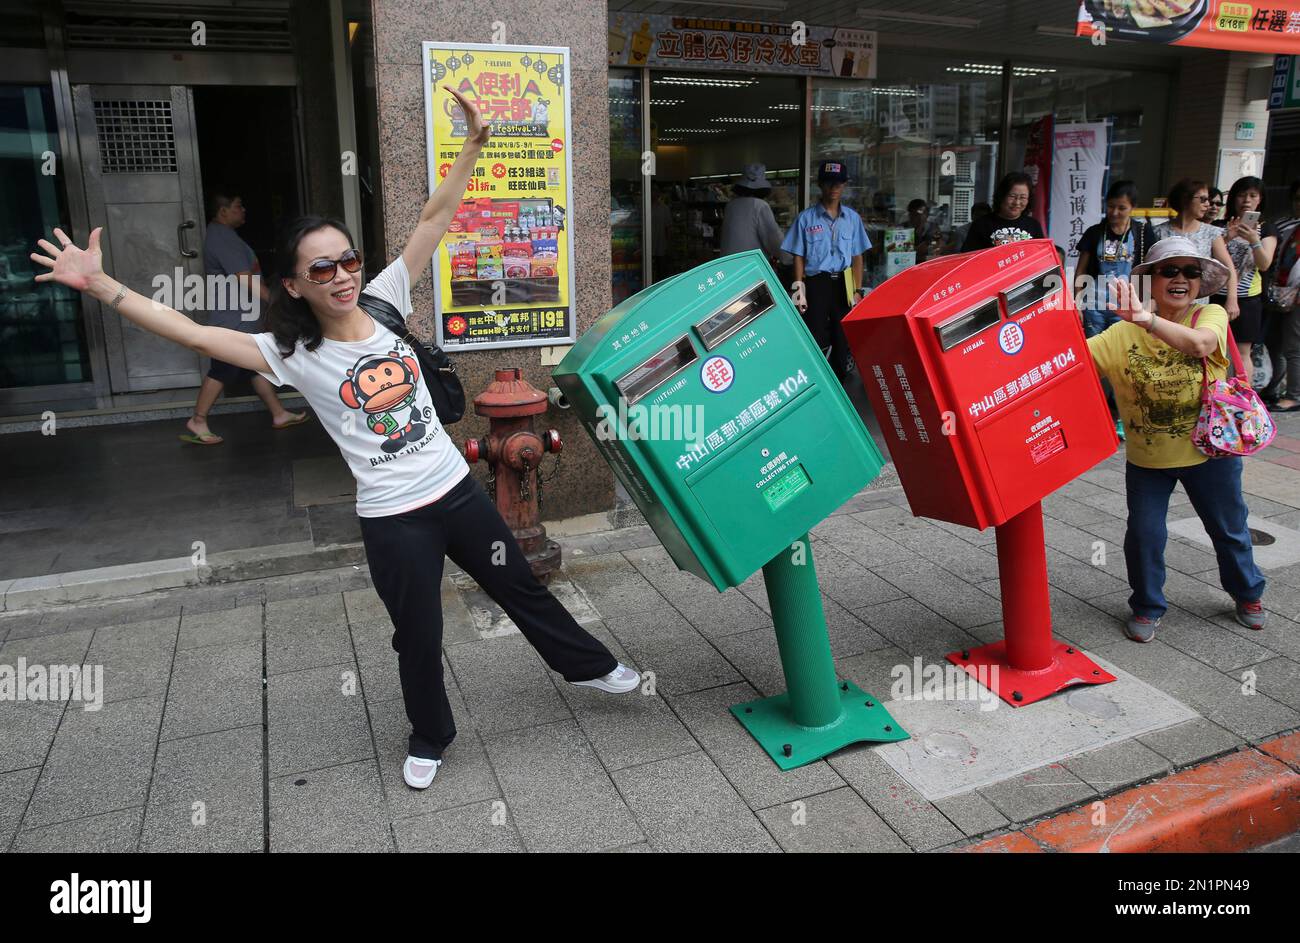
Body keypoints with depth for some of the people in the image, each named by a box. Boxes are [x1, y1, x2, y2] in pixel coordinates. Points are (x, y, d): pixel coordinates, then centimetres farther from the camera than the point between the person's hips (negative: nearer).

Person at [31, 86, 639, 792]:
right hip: (391, 519, -2)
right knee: (417, 635, 13)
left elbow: (433, 220, -5)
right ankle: (430, 738, 40)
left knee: (520, 588, 19)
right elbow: (194, 334, -17)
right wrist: (100, 285, -24)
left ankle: (587, 666, 43)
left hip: (456, 489, 3)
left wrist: (472, 146, -10)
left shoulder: (382, 301, -3)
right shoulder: (294, 355, -9)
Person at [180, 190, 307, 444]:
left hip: (240, 318, 10)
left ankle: (279, 414, 18)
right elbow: (246, 279, -23)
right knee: (222, 370, -5)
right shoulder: (222, 238, -18)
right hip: (232, 319, -10)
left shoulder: (222, 234, 15)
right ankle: (197, 422, 2)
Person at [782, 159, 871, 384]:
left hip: (844, 285, 3)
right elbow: (798, 257, 2)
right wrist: (799, 291, -6)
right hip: (816, 284, -3)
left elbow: (857, 257, 13)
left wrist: (858, 291, 7)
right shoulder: (806, 218, 2)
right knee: (815, 340, -6)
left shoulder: (852, 218, 11)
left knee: (843, 340, 8)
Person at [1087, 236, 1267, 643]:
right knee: (1143, 534, 4)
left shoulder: (1211, 315, -12)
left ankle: (1248, 593, 45)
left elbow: (1200, 344, -35)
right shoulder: (1124, 333, -8)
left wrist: (1146, 319, -50)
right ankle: (1147, 607, 27)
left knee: (1229, 529, 19)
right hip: (1146, 455, 0)